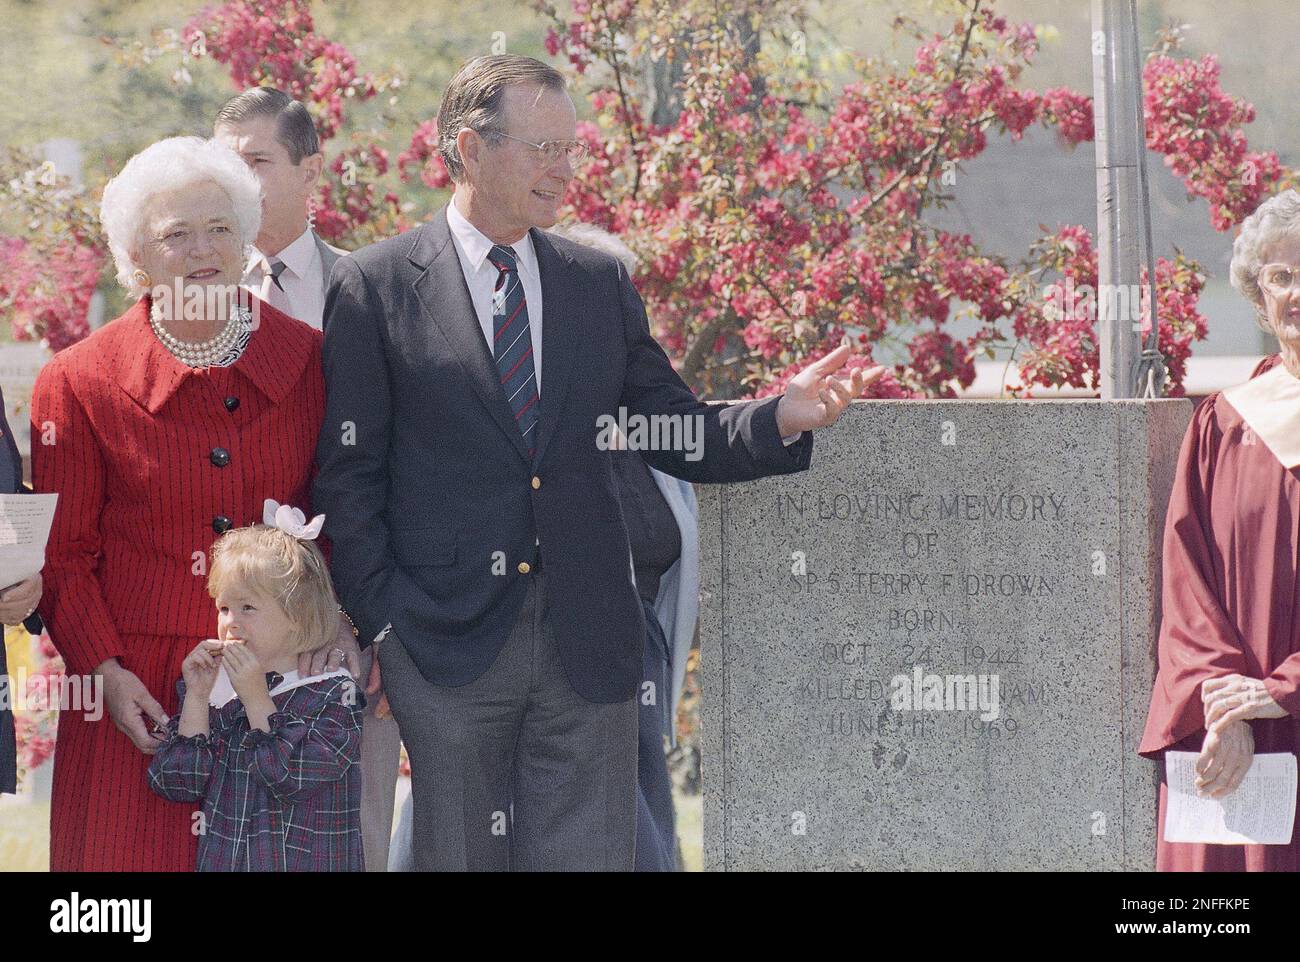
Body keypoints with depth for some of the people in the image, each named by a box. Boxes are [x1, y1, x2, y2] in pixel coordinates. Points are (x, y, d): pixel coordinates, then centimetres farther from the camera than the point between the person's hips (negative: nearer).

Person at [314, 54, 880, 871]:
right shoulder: (377, 287, -1)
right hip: (447, 642, -3)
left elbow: (676, 436, 12)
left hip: (587, 643, 3)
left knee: (588, 856, 2)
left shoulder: (600, 283, 11)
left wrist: (781, 420, -7)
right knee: (461, 859, 5)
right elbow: (348, 475, -1)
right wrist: (381, 621, -8)